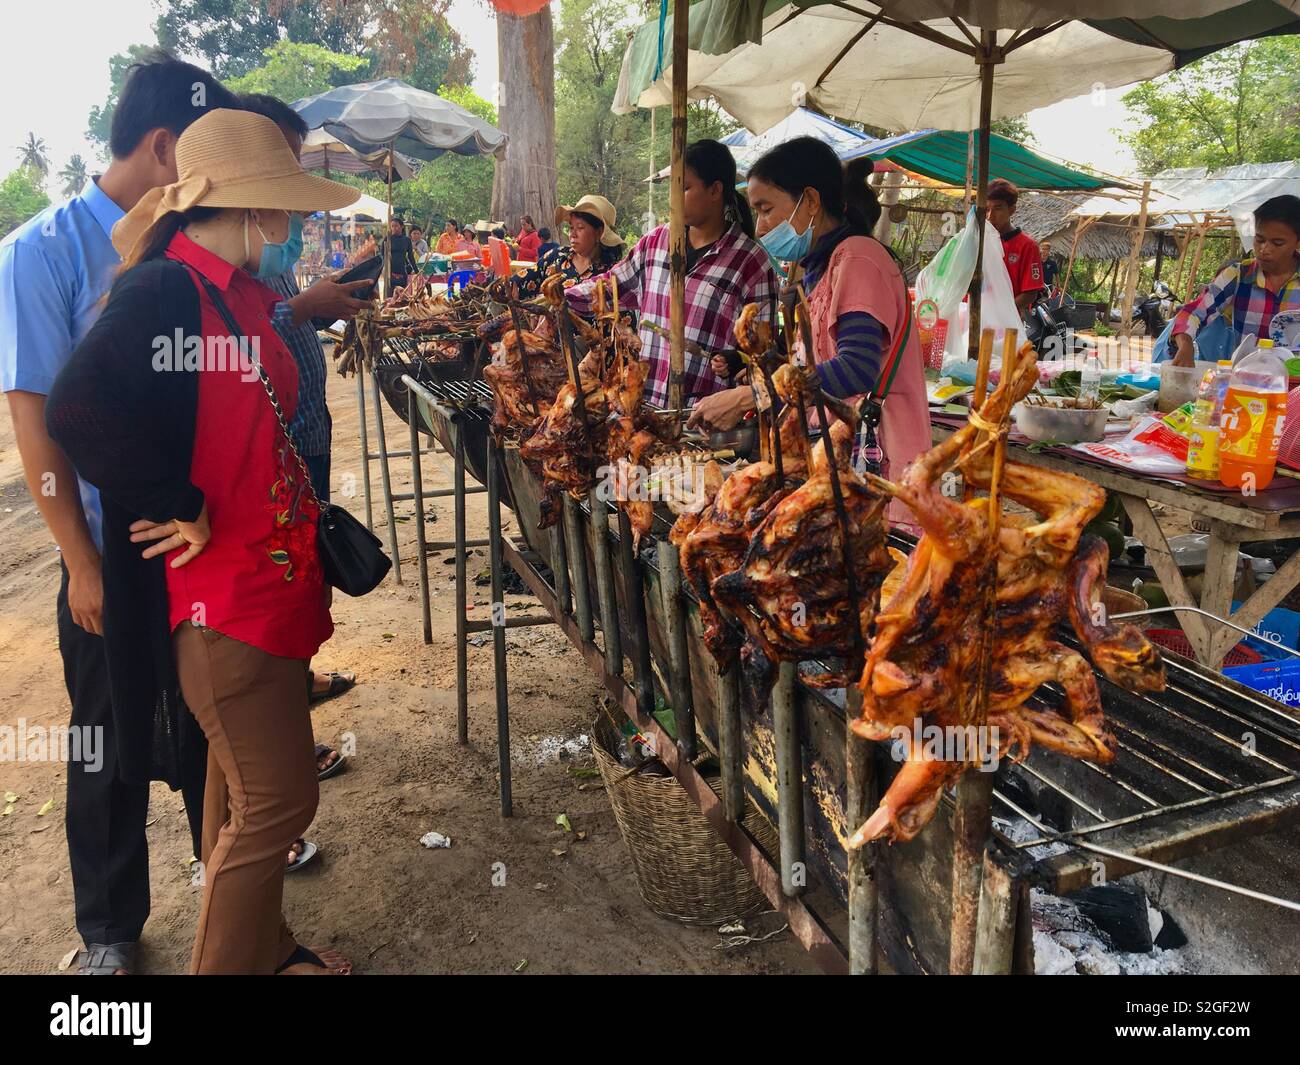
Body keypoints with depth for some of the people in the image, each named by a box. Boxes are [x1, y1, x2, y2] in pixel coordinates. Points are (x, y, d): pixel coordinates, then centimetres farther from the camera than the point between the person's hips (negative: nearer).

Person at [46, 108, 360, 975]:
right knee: (275, 799, 0)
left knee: (250, 789, 21)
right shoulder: (164, 293, -16)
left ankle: (264, 948, 40)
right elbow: (79, 410, -30)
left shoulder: (241, 293, 12)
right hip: (223, 595, -9)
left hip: (274, 575, 9)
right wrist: (178, 511, -23)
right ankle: (228, 962, 21)